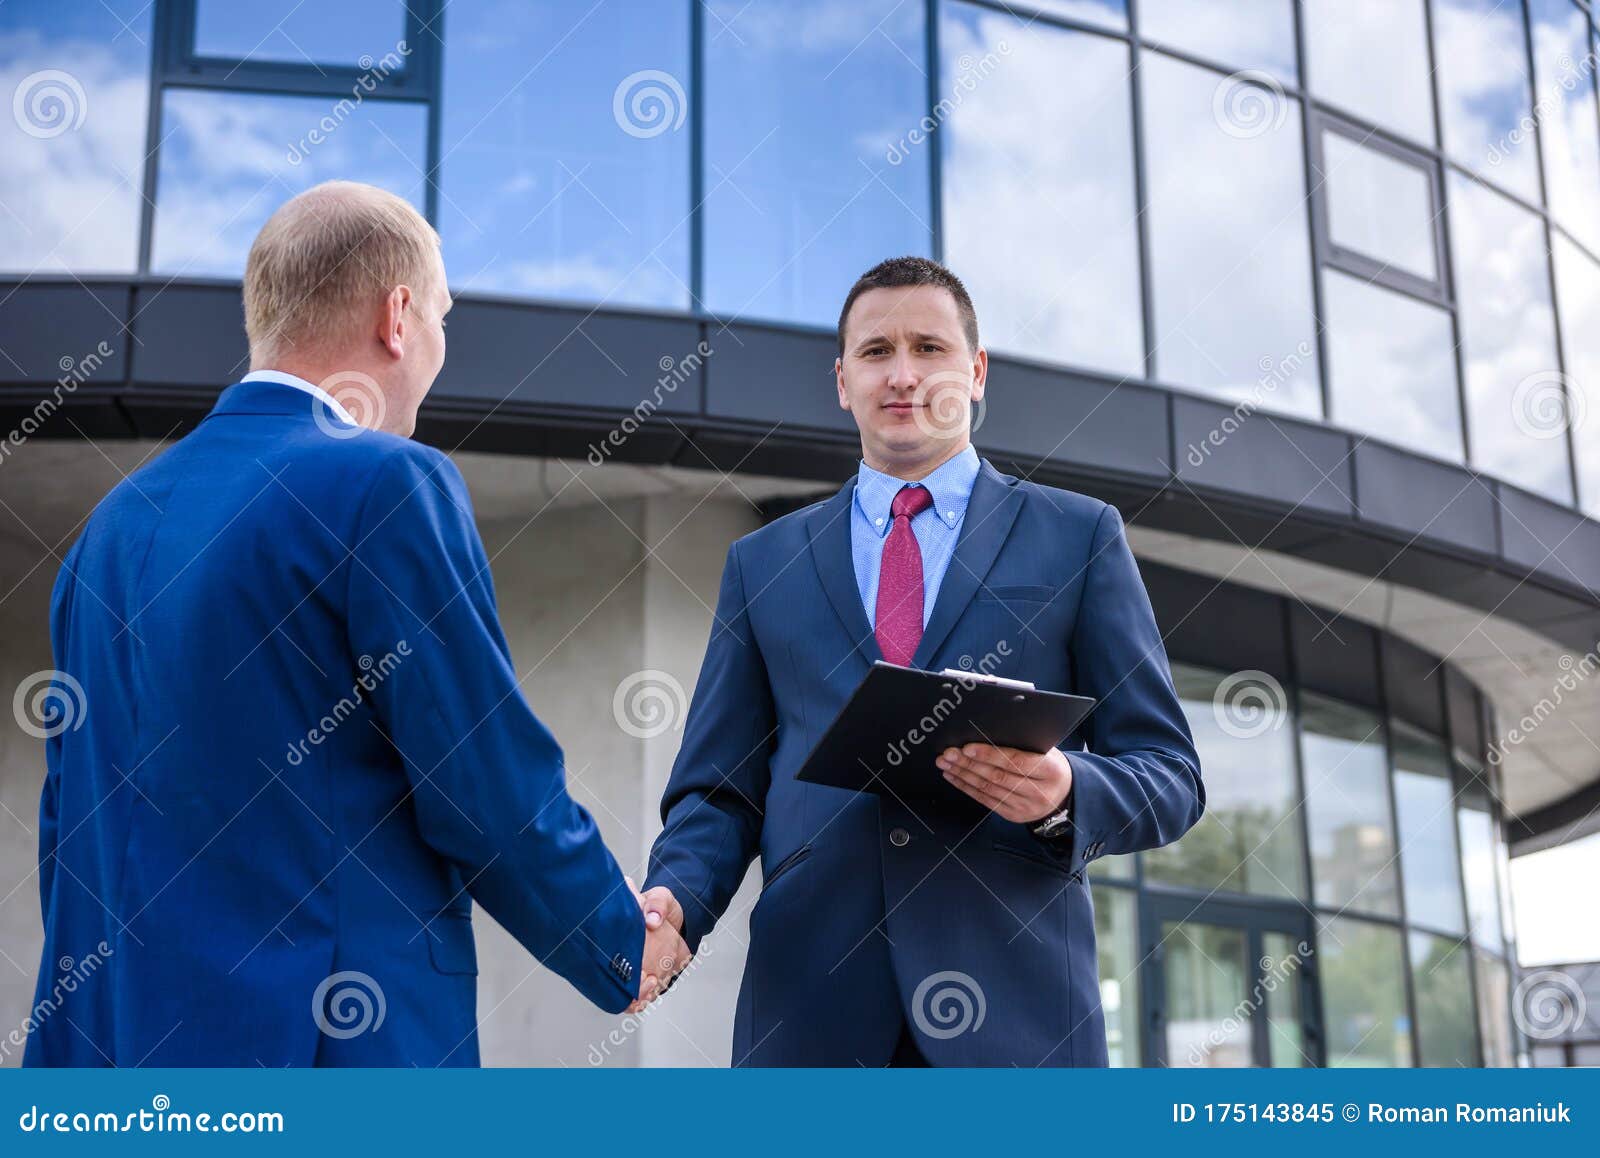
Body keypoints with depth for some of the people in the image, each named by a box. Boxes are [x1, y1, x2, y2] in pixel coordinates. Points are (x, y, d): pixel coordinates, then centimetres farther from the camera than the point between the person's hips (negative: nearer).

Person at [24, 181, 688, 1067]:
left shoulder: (114, 521, 11)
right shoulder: (387, 484, -11)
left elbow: (71, 822, 15)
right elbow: (491, 788, -12)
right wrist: (624, 948, 5)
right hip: (331, 1038, -8)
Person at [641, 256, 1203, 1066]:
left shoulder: (1079, 535, 11)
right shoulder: (762, 563, 17)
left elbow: (1168, 776, 8)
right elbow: (718, 792, 14)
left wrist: (1065, 795, -14)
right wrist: (673, 900, -7)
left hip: (1012, 999, -1)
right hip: (809, 999, 1)